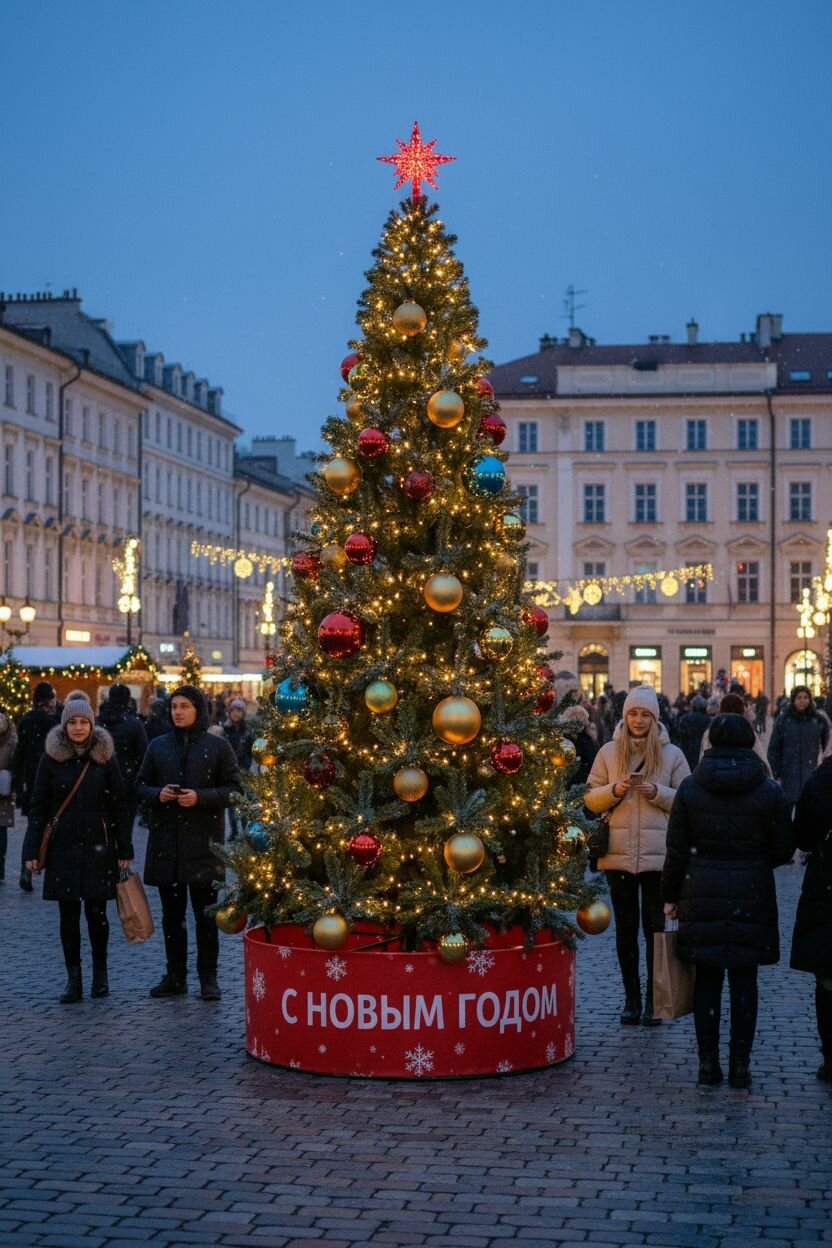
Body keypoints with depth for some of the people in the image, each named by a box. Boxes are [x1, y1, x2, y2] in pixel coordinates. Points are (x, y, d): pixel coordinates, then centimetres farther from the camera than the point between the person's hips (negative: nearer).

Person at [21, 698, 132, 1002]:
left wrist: (124, 850, -2)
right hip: (63, 848, 1)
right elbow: (38, 806, 2)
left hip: (98, 848, -1)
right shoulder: (51, 758, 0)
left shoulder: (105, 757, 0)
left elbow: (118, 806, 2)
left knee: (96, 912, 0)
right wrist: (32, 850, -4)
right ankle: (73, 979, 10)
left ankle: (100, 974, 17)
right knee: (68, 914, 3)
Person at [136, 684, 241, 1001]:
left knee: (205, 914, 2)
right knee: (172, 913, 10)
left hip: (203, 843, -3)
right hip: (165, 841, 3)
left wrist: (201, 797, -16)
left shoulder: (217, 746, -1)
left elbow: (234, 789, -2)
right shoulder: (158, 746, 9)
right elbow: (141, 785, 14)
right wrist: (157, 794, -8)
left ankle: (208, 978, 9)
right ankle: (175, 976, 18)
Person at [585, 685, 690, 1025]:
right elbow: (590, 799, 8)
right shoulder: (608, 752, 7)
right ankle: (631, 998, 17)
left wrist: (658, 792, -13)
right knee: (625, 928, 8)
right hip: (618, 854, 2)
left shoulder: (672, 754, 3)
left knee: (654, 927, 1)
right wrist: (613, 790, -11)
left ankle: (653, 999, 10)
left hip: (658, 855, -1)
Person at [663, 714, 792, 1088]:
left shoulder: (690, 788, -2)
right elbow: (782, 849, 0)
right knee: (744, 981, 6)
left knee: (706, 978, 9)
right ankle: (740, 1065, 8)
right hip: (751, 896, -1)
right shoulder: (768, 791, -5)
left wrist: (671, 896, 8)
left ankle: (708, 1062, 11)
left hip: (701, 895, 1)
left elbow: (677, 849, 0)